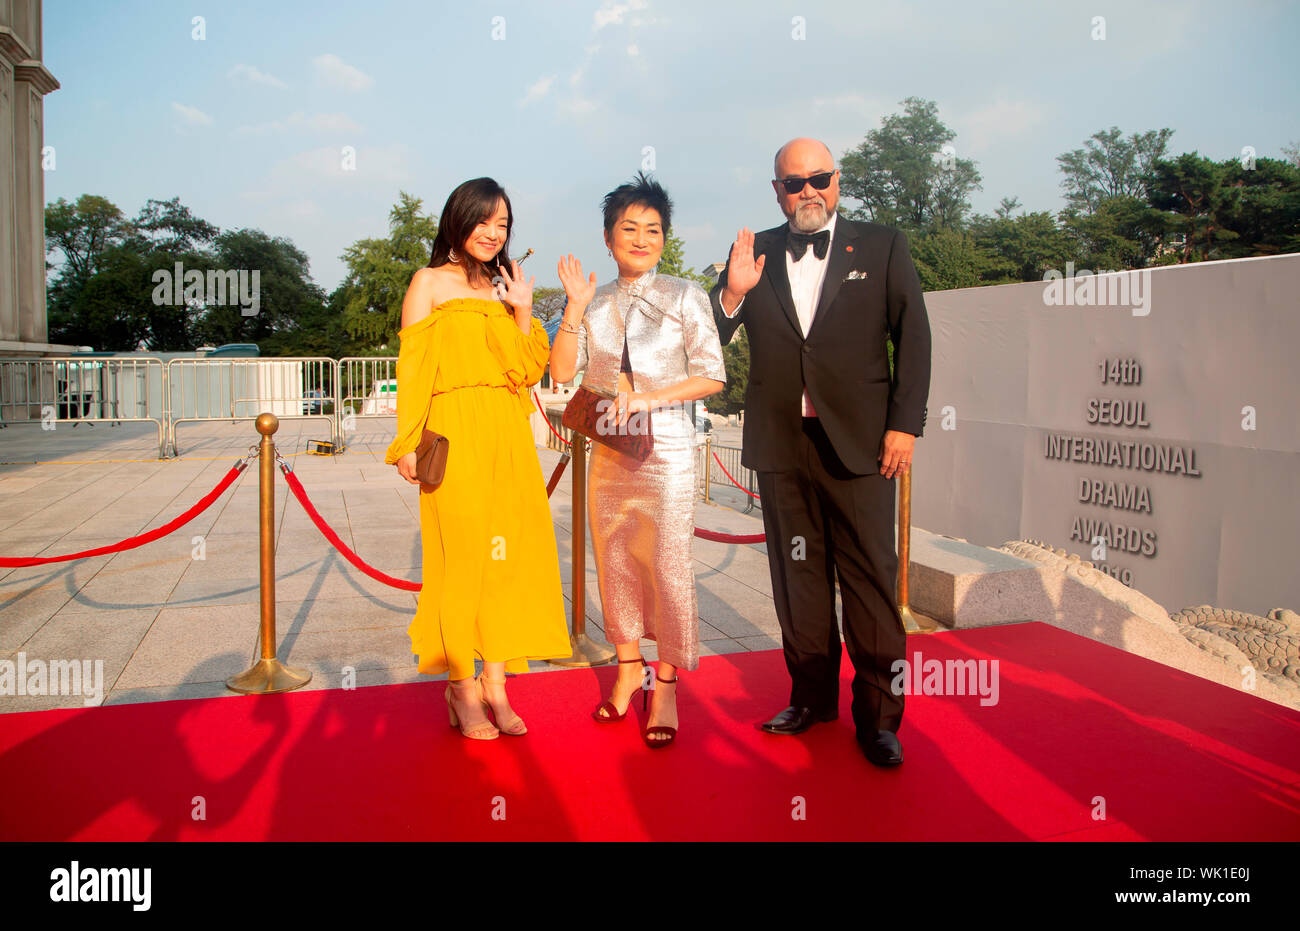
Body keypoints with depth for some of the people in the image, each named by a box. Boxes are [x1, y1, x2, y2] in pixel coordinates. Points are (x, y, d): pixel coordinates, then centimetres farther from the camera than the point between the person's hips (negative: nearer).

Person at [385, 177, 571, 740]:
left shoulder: (506, 289, 19)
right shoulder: (431, 282, 6)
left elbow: (529, 373, 10)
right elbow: (412, 366, -2)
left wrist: (523, 312, -1)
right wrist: (408, 443, -10)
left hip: (509, 438, 5)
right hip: (455, 434, -5)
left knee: (507, 554, 2)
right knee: (461, 555, -3)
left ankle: (495, 684, 11)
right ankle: (461, 687, 8)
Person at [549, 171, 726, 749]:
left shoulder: (685, 298, 0)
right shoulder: (594, 302, 10)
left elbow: (711, 376, -5)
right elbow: (561, 372, 1)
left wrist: (650, 398, -14)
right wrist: (575, 307, -6)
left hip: (664, 450, -4)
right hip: (608, 451, 4)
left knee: (667, 565, -2)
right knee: (614, 560, 10)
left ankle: (665, 686, 12)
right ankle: (629, 666, 27)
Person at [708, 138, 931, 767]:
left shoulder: (882, 247, 6)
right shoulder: (753, 253, 10)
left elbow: (914, 337, 3)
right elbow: (709, 338, 9)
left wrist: (905, 424, -5)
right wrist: (732, 292, -11)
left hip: (858, 443, -2)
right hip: (780, 444, 3)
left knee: (870, 579, -1)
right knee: (797, 574, 10)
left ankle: (877, 715, 11)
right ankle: (812, 696, 26)